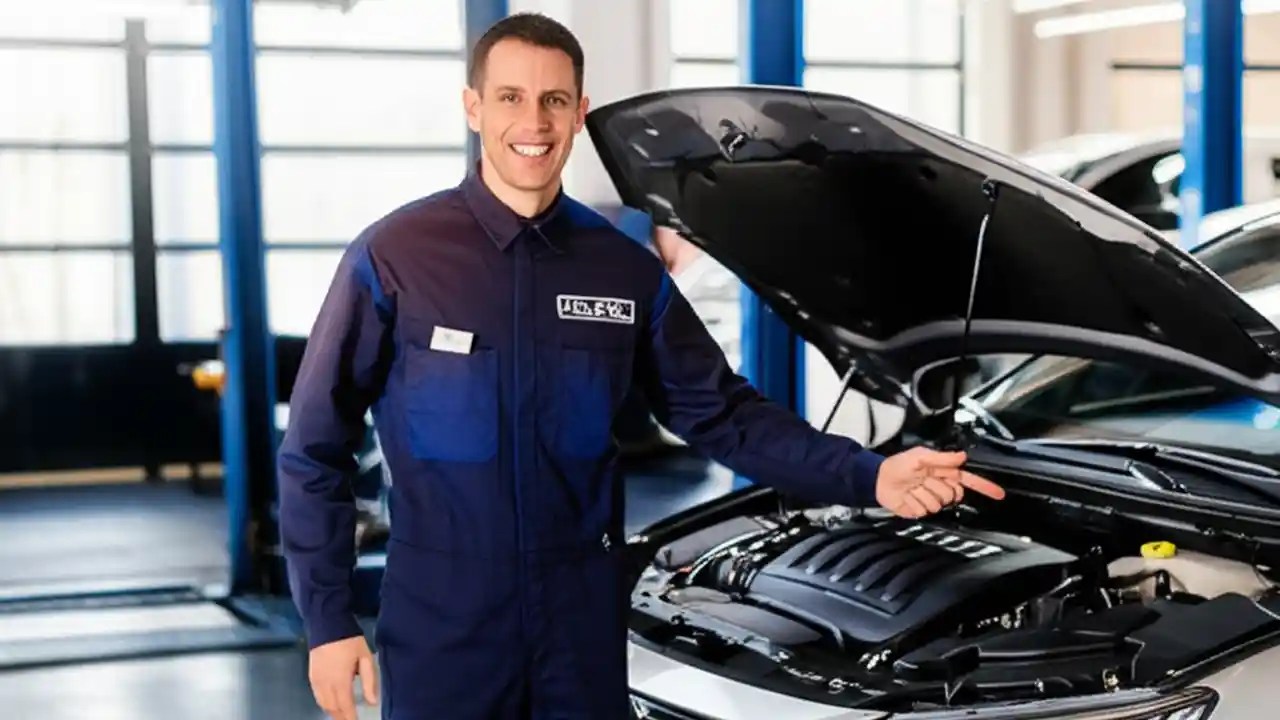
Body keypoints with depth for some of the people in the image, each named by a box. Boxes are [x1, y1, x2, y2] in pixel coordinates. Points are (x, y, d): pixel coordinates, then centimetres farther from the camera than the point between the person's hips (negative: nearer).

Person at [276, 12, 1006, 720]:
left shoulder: (625, 270, 2)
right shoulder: (394, 258, -7)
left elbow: (720, 412, 6)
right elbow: (316, 448, -4)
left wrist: (868, 477, -6)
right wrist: (328, 620, -8)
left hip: (583, 616, 3)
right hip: (440, 623, -3)